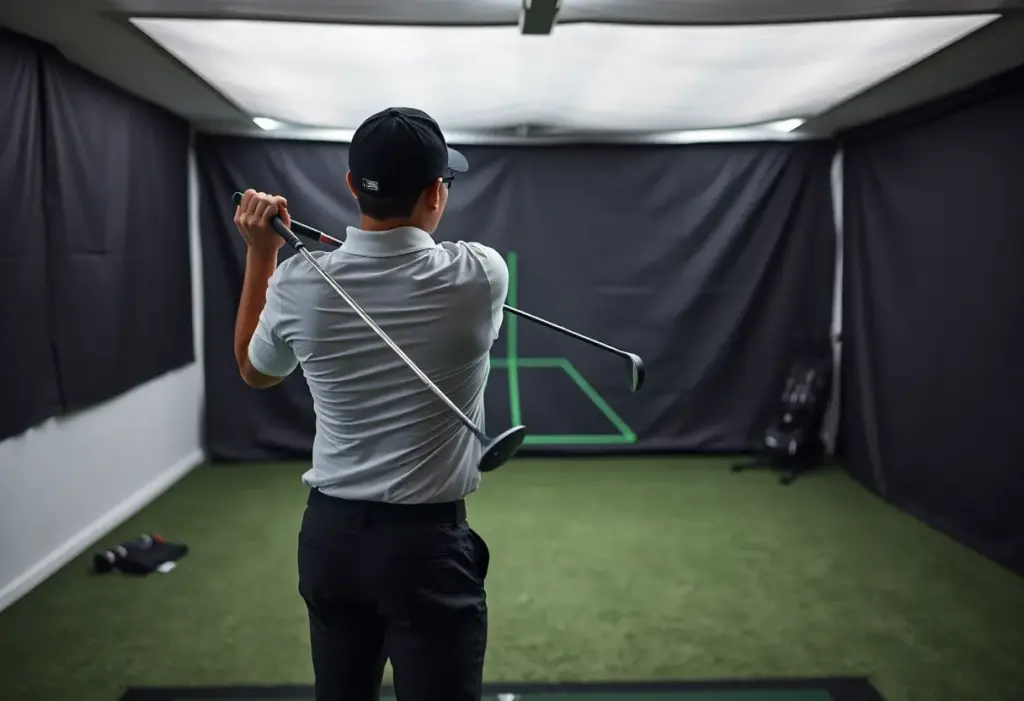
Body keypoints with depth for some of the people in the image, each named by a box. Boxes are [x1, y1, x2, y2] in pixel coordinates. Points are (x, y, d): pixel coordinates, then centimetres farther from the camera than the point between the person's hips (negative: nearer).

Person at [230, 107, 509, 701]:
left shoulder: (298, 284, -8)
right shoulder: (481, 274, -14)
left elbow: (253, 370, 14)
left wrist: (260, 254, 15)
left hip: (328, 535, 4)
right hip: (427, 542, -3)